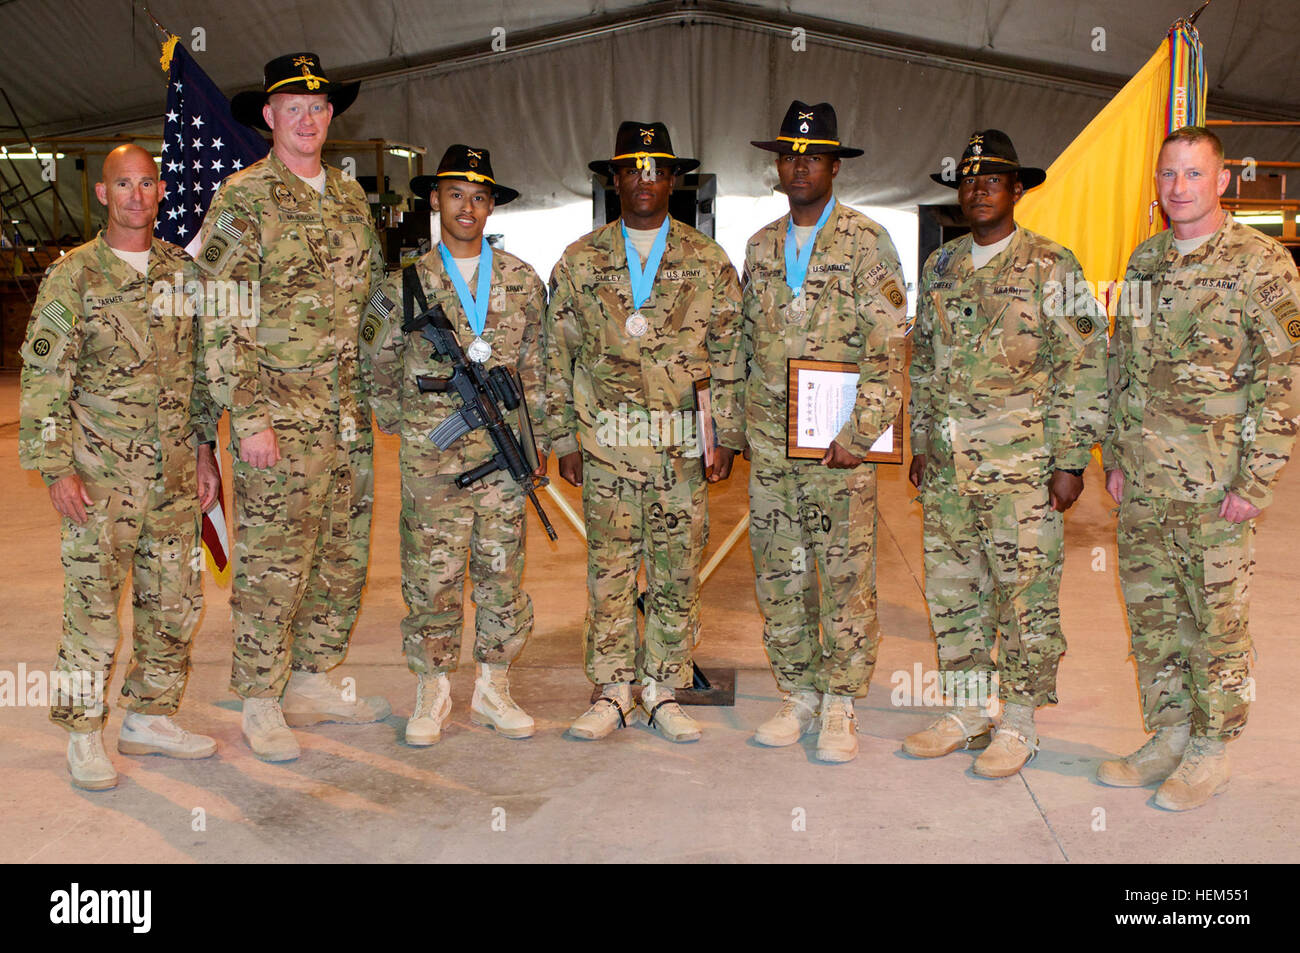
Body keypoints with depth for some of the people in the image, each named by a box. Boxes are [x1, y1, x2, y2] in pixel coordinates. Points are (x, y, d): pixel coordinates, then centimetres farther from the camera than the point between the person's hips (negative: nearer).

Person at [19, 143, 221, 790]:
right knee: (93, 605, -2)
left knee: (176, 603, 9)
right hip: (100, 474, -4)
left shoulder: (183, 271, 10)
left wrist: (205, 448, 12)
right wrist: (55, 468, -12)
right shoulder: (73, 275, -3)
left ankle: (149, 718, 23)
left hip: (174, 472, 5)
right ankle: (83, 735, 12)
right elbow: (42, 378, -5)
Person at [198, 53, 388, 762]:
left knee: (344, 555, 12)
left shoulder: (351, 196, 14)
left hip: (348, 410, 7)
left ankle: (312, 682, 26)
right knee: (273, 562, -1)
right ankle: (260, 704, 12)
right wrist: (249, 417, -16)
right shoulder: (242, 199, -5)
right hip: (279, 411, -6)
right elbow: (221, 318, -10)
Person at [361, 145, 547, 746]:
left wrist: (535, 439, 11)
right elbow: (376, 365, 12)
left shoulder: (522, 281, 9)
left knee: (502, 571, 6)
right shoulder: (406, 283, 3)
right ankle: (433, 692, 16)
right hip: (431, 455, -2)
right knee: (432, 573, 2)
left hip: (503, 452, 2)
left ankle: (492, 690, 20)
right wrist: (402, 425, 10)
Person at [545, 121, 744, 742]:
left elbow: (729, 355, 7)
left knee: (677, 573, 5)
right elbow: (558, 356, 8)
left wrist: (728, 436, 1)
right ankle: (612, 694, 16)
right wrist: (563, 439, 3)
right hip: (606, 445, 0)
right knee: (608, 570, 4)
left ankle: (664, 693, 17)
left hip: (683, 445, 0)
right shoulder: (579, 261, 7)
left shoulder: (708, 262, 7)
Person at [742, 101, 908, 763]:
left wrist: (860, 433, -15)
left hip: (839, 441, -4)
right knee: (778, 575, 8)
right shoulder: (760, 246, 14)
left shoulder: (866, 242, -2)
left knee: (846, 577, 0)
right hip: (769, 440, 5)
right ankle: (797, 697, 22)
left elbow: (888, 350, -7)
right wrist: (734, 427, 12)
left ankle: (839, 707, 12)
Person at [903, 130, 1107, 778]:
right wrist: (920, 445, 15)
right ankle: (967, 713, 25)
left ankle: (1018, 725, 16)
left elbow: (1083, 369, -6)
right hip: (948, 465, 5)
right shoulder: (941, 267, 13)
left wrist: (1070, 461, -10)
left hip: (1022, 463, -5)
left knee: (1026, 596, 2)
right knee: (951, 591, 10)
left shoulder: (1051, 267, -3)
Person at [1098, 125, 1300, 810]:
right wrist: (1114, 457, 11)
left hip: (1215, 484, -6)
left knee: (1216, 618, 4)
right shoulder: (1144, 261, 12)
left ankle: (1211, 751, 19)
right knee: (1151, 612, 12)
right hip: (1141, 482, 6)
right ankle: (1168, 736, 27)